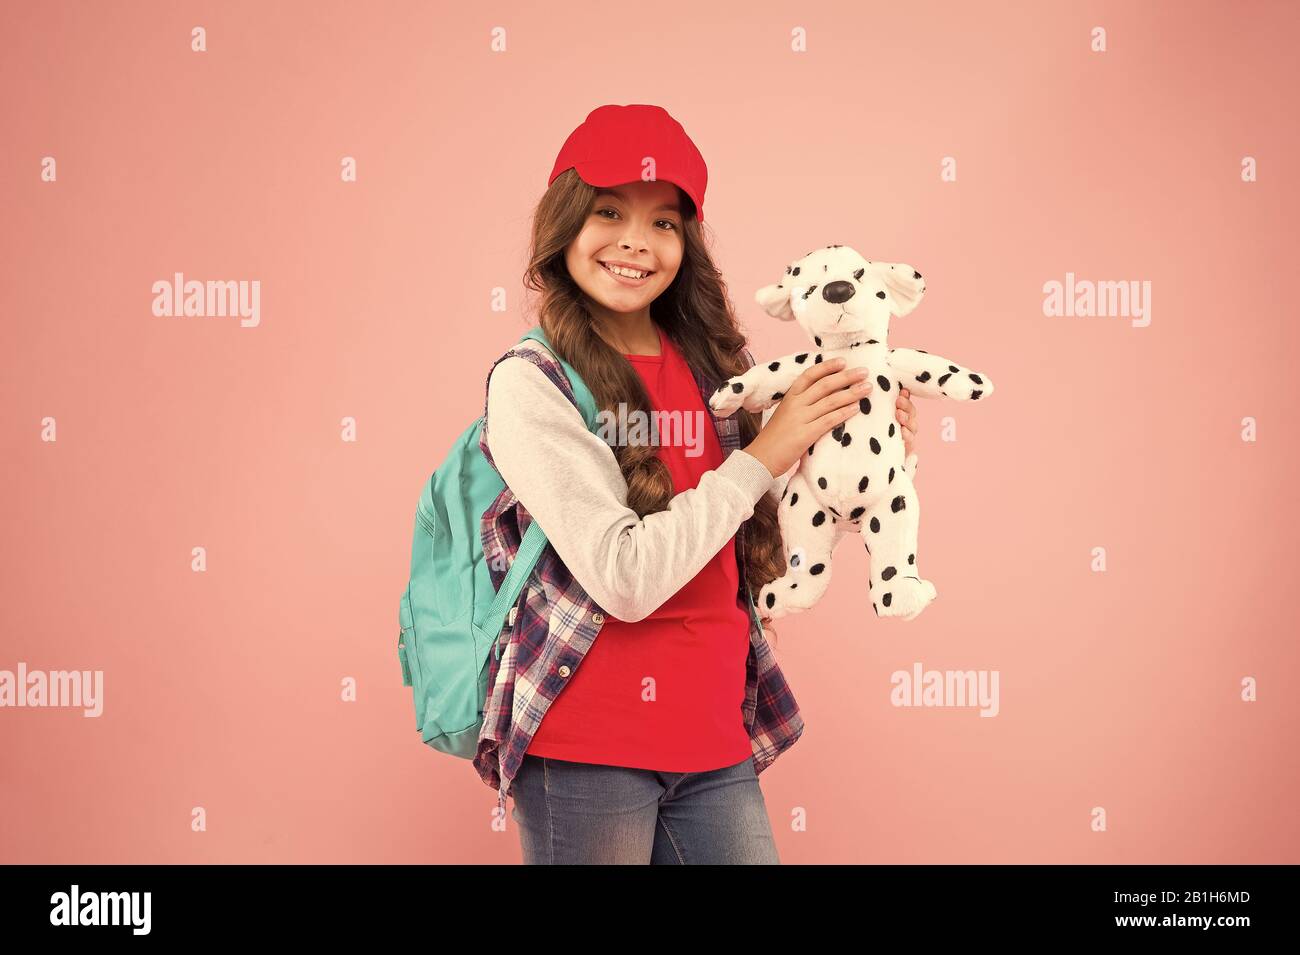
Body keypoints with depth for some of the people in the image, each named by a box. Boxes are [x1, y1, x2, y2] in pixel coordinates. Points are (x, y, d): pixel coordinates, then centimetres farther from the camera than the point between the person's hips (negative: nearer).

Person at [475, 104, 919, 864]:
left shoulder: (719, 364, 5)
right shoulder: (531, 383, -10)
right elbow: (624, 579, -20)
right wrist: (763, 455, -16)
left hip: (716, 739, 5)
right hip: (585, 747, -5)